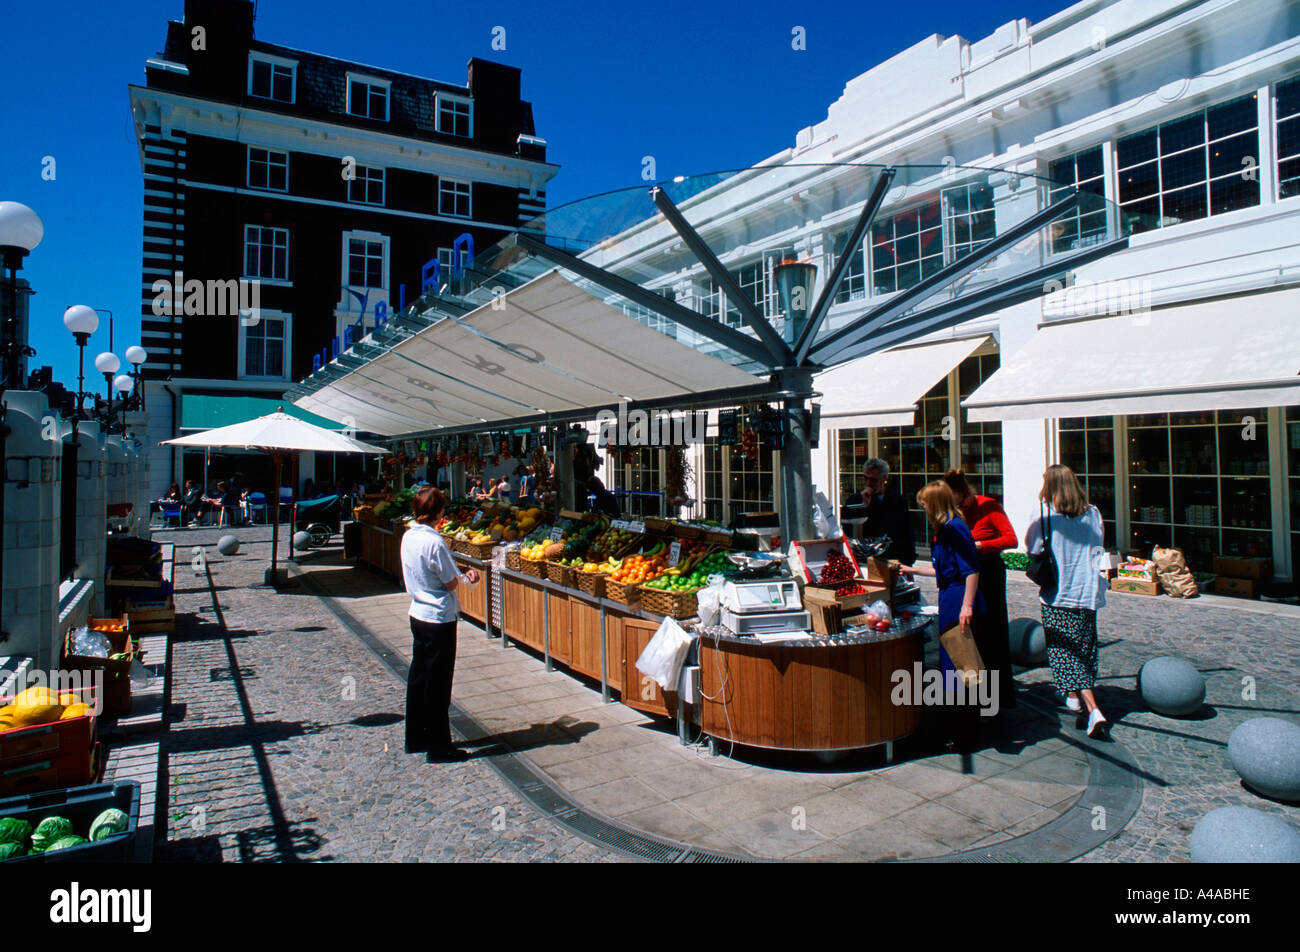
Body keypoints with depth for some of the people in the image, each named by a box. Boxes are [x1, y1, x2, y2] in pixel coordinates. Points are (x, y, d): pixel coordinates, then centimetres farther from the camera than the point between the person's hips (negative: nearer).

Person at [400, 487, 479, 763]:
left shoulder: (408, 536, 3)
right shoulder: (434, 542, -23)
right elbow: (451, 583, -17)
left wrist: (461, 575, 4)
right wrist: (464, 577, 5)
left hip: (417, 614, 8)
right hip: (439, 618, -8)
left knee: (418, 676, 18)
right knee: (437, 683, 3)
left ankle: (415, 738, 31)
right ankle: (438, 747, 14)